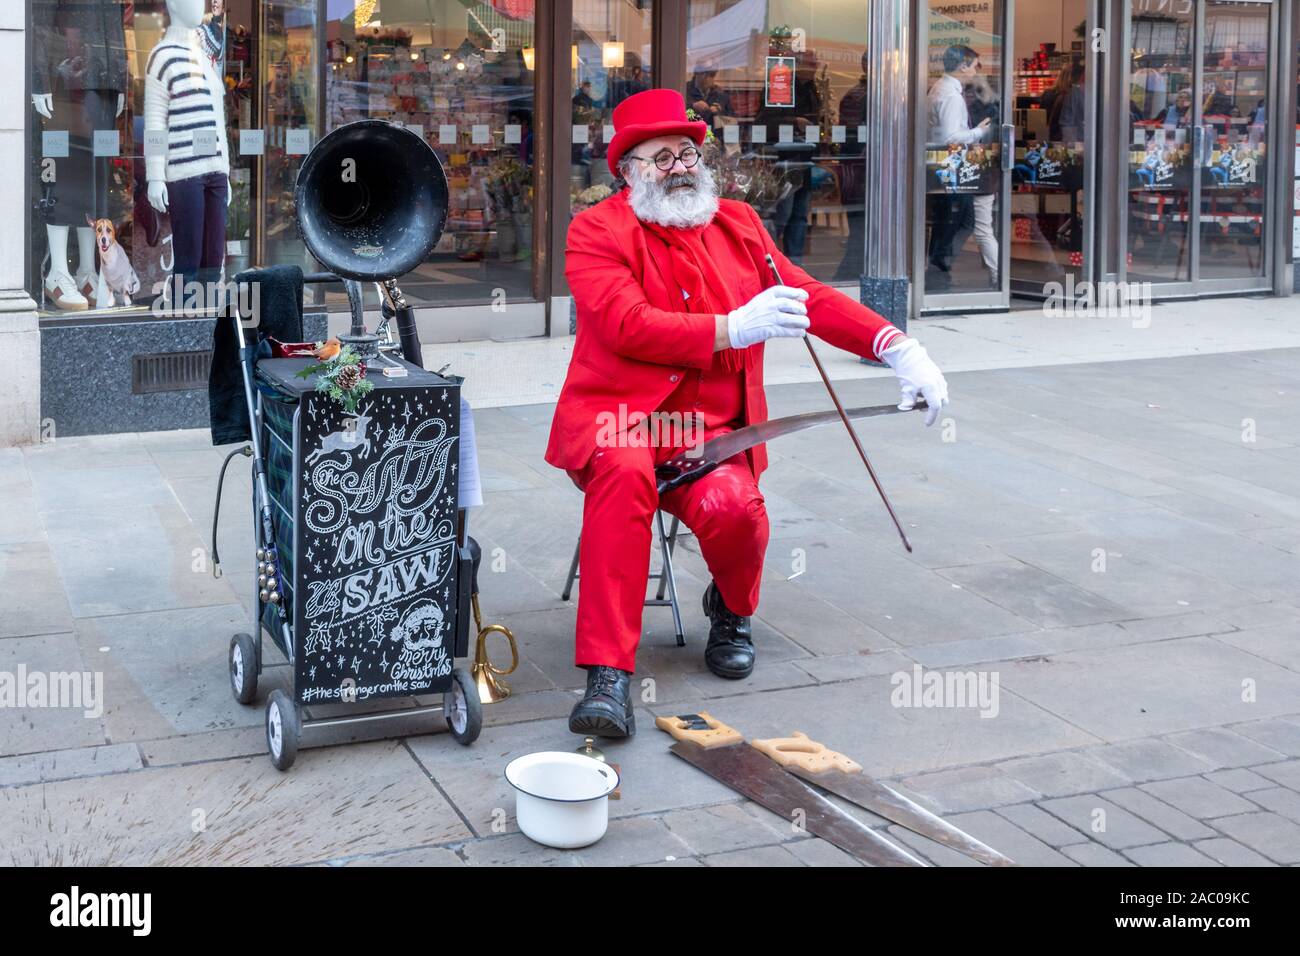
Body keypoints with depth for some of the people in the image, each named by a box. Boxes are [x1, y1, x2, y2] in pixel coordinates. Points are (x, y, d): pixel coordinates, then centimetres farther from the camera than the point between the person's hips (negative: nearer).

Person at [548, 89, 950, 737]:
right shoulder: (596, 232, 1)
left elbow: (809, 297, 19)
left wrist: (898, 348, 7)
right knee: (624, 473, -37)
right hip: (617, 419, -3)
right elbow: (628, 326, -13)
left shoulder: (737, 225, 17)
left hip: (709, 434, 3)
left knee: (734, 506, -29)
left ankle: (731, 609, 9)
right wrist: (733, 329, -22)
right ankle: (608, 677, -36)